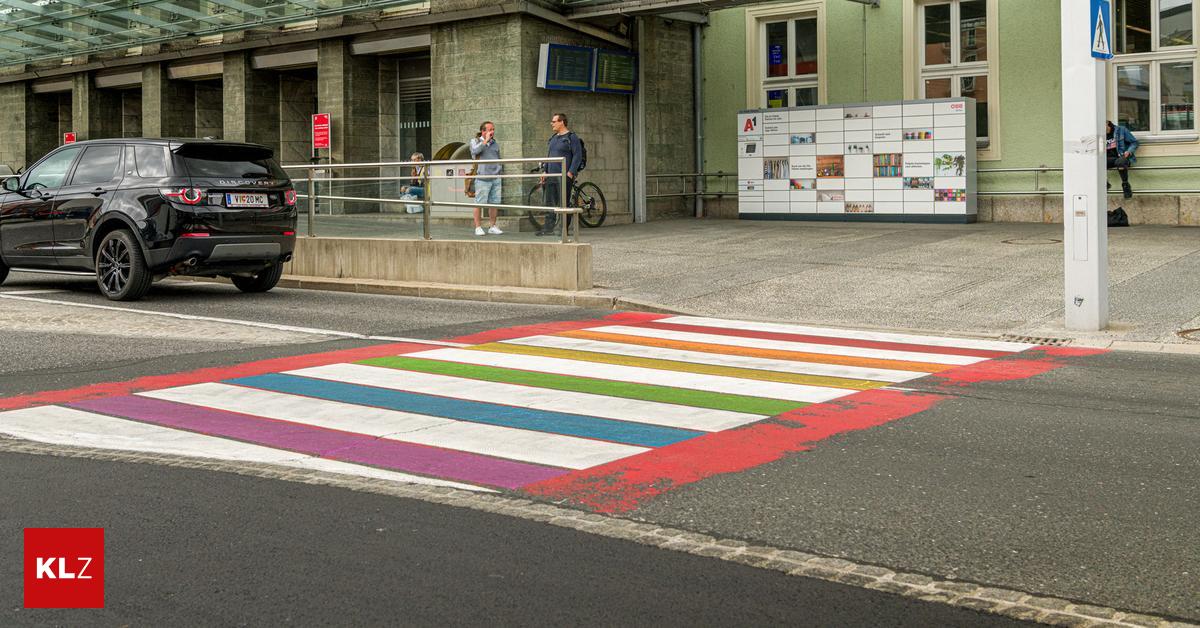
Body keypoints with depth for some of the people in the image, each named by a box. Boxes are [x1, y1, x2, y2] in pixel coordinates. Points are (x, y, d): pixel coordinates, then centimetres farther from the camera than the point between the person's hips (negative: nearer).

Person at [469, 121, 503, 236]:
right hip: (482, 178, -5)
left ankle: (493, 227, 15)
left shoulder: (495, 143, 17)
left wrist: (499, 168, 14)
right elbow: (475, 151, -19)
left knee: (495, 203, 5)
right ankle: (477, 227, 2)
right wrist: (486, 140, -15)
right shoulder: (475, 141, 3)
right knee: (479, 204, -5)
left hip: (495, 178, 5)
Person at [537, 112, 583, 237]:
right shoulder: (553, 138, 19)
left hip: (564, 176, -8)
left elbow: (578, 156, -12)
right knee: (550, 202, 7)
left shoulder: (572, 137, -6)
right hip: (552, 175, 8)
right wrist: (545, 171, 17)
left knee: (563, 203, -6)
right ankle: (548, 228, 10)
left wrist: (571, 172, -18)